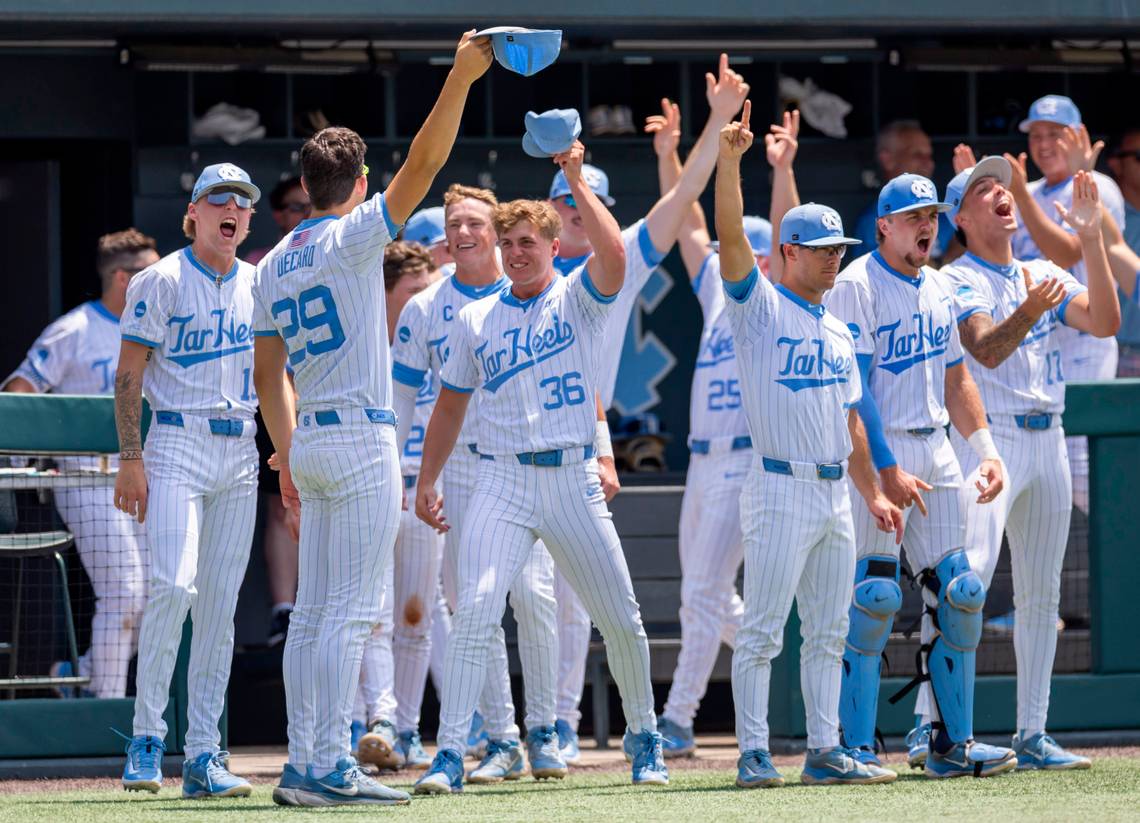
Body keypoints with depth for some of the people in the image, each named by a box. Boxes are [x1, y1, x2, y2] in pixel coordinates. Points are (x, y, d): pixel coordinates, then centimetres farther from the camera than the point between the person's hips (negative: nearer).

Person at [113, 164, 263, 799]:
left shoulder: (259, 285, 12)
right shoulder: (161, 282, -3)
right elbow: (129, 375, -5)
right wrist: (130, 459, -13)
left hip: (241, 453, 5)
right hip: (179, 446, -5)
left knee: (221, 599, 3)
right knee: (174, 584, -20)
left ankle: (203, 754, 5)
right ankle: (146, 737, -11)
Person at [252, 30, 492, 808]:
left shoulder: (273, 265, 13)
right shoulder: (352, 238, -8)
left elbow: (267, 374, 15)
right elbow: (423, 163, -18)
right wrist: (460, 77, -23)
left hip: (311, 443, 8)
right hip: (361, 437, -8)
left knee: (315, 611, 9)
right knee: (351, 612, -9)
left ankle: (304, 764, 8)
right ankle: (327, 767, -14)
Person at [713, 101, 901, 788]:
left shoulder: (839, 332, 18)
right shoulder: (759, 307, -2)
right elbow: (732, 237, -17)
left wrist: (873, 493, 16)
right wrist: (729, 161, -29)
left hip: (835, 494, 7)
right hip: (781, 491, -7)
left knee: (828, 632, 9)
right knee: (764, 629, -7)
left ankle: (826, 751, 13)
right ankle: (754, 753, -6)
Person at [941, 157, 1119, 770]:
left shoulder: (1044, 275, 14)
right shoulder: (957, 281, -3)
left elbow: (1104, 323, -1)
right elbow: (987, 349, -19)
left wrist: (1090, 238, -8)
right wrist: (1027, 313, -39)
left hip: (1047, 441, 7)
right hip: (987, 438, -7)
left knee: (1040, 596, 8)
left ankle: (1032, 735, 12)